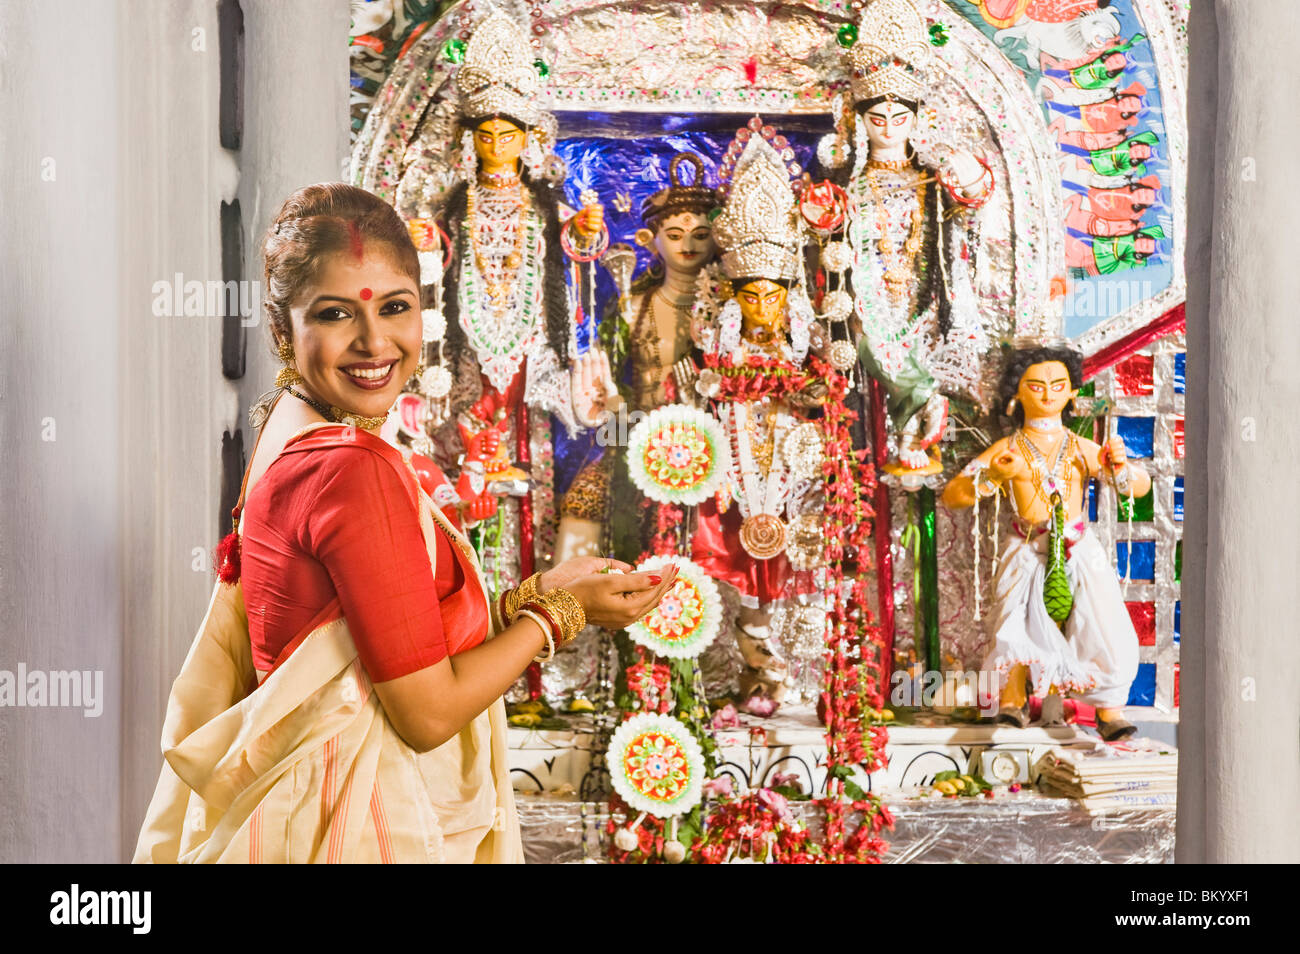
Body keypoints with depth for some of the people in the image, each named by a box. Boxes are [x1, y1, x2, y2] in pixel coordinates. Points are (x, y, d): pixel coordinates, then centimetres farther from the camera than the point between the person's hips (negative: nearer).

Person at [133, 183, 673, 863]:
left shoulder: (290, 438, 2)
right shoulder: (358, 470, -24)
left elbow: (401, 646, 5)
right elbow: (429, 712, -20)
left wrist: (534, 593, 2)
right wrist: (559, 611, -9)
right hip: (361, 831, -8)